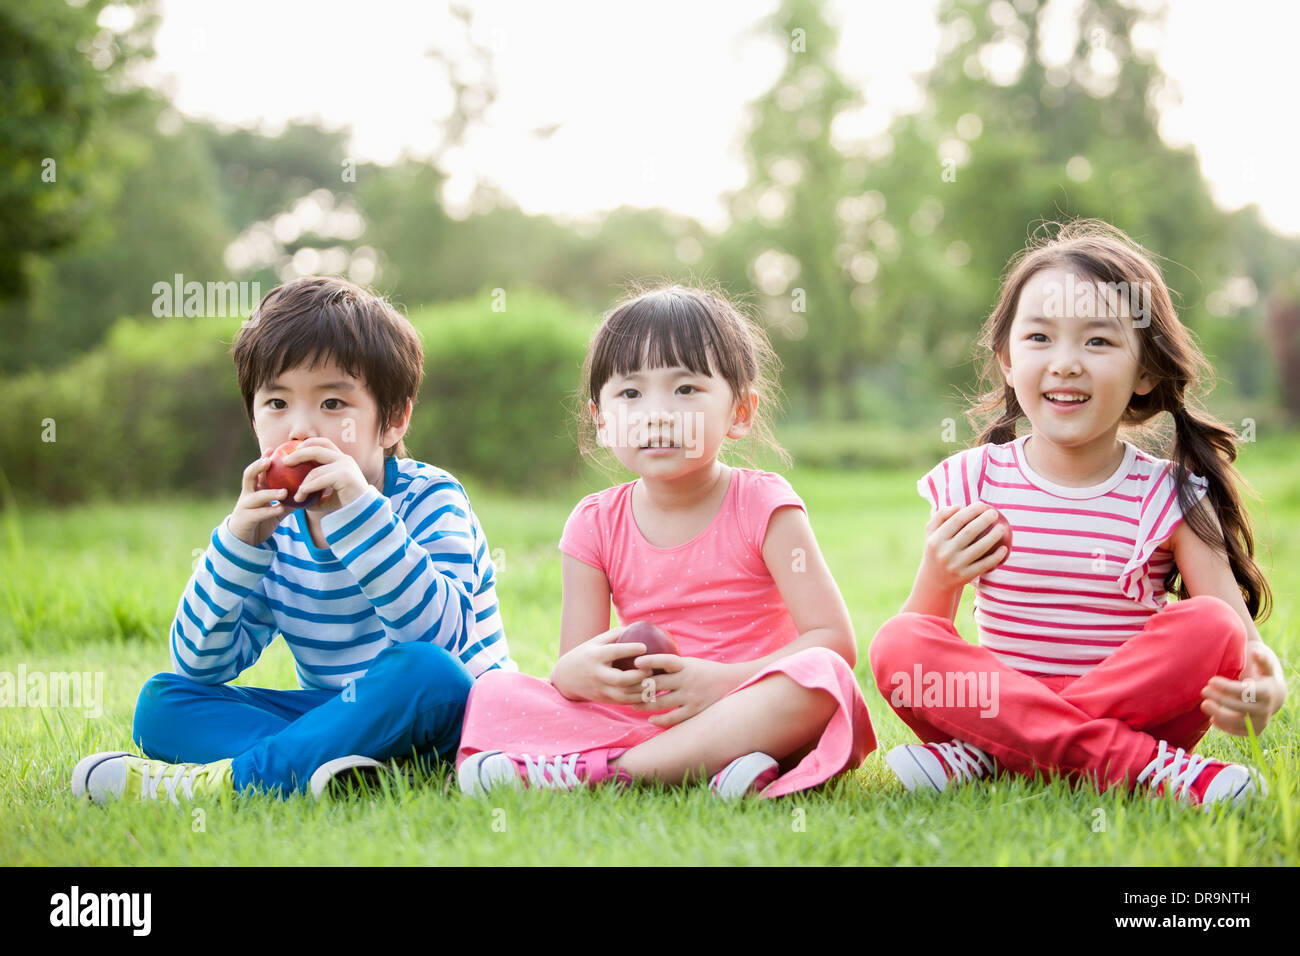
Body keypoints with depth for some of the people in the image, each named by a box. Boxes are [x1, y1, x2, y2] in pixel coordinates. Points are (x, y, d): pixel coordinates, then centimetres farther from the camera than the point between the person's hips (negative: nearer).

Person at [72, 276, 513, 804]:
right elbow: (199, 665, -2)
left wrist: (360, 514, -36)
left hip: (435, 721, -5)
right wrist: (238, 543, -17)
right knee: (162, 704, -8)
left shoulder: (429, 499, -11)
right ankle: (314, 763, -33)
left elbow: (443, 635, -30)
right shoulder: (274, 522, 3)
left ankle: (231, 779, -31)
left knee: (425, 670, -37)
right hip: (339, 717, 5)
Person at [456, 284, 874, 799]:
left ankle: (609, 769, -32)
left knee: (819, 676, -34)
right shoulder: (595, 525, 3)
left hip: (752, 711, -3)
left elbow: (836, 640, -12)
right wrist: (578, 672, -26)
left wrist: (723, 682, -25)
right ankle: (707, 765, -31)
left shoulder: (763, 506, -5)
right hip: (636, 716, 3)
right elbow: (570, 671, 1)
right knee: (495, 693, -14)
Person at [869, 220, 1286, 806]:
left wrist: (1265, 690, -31)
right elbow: (919, 646, 5)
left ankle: (984, 752, -26)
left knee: (1209, 626, -26)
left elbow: (1245, 645, -7)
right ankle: (1138, 764, -30)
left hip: (1138, 710, -1)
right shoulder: (971, 484, 2)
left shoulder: (1169, 499, -1)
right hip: (1004, 702, 1)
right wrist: (937, 582, -17)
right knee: (896, 643, -25)